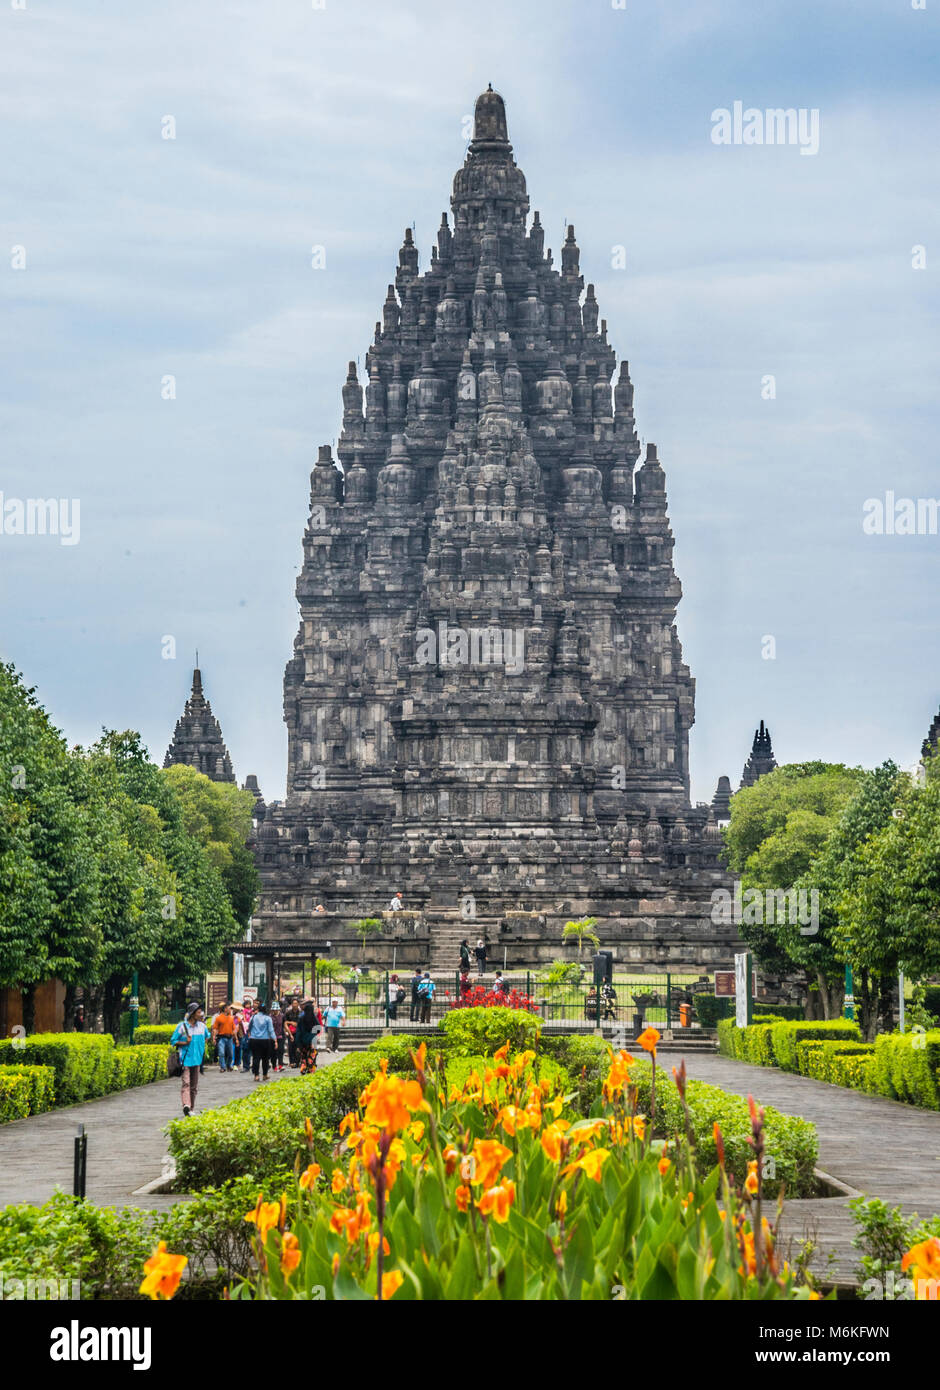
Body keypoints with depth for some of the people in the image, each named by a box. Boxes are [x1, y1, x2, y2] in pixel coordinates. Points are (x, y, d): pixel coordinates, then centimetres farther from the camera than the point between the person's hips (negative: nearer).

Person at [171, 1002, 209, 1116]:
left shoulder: (202, 1026, 9)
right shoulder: (182, 1026, -6)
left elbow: (207, 1036, 30)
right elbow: (173, 1041, -2)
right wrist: (185, 1043, -15)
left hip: (197, 1059, 5)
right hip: (185, 1059, -5)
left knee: (194, 1085, 9)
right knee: (186, 1083, -18)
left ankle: (191, 1108, 17)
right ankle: (186, 1105, -30)